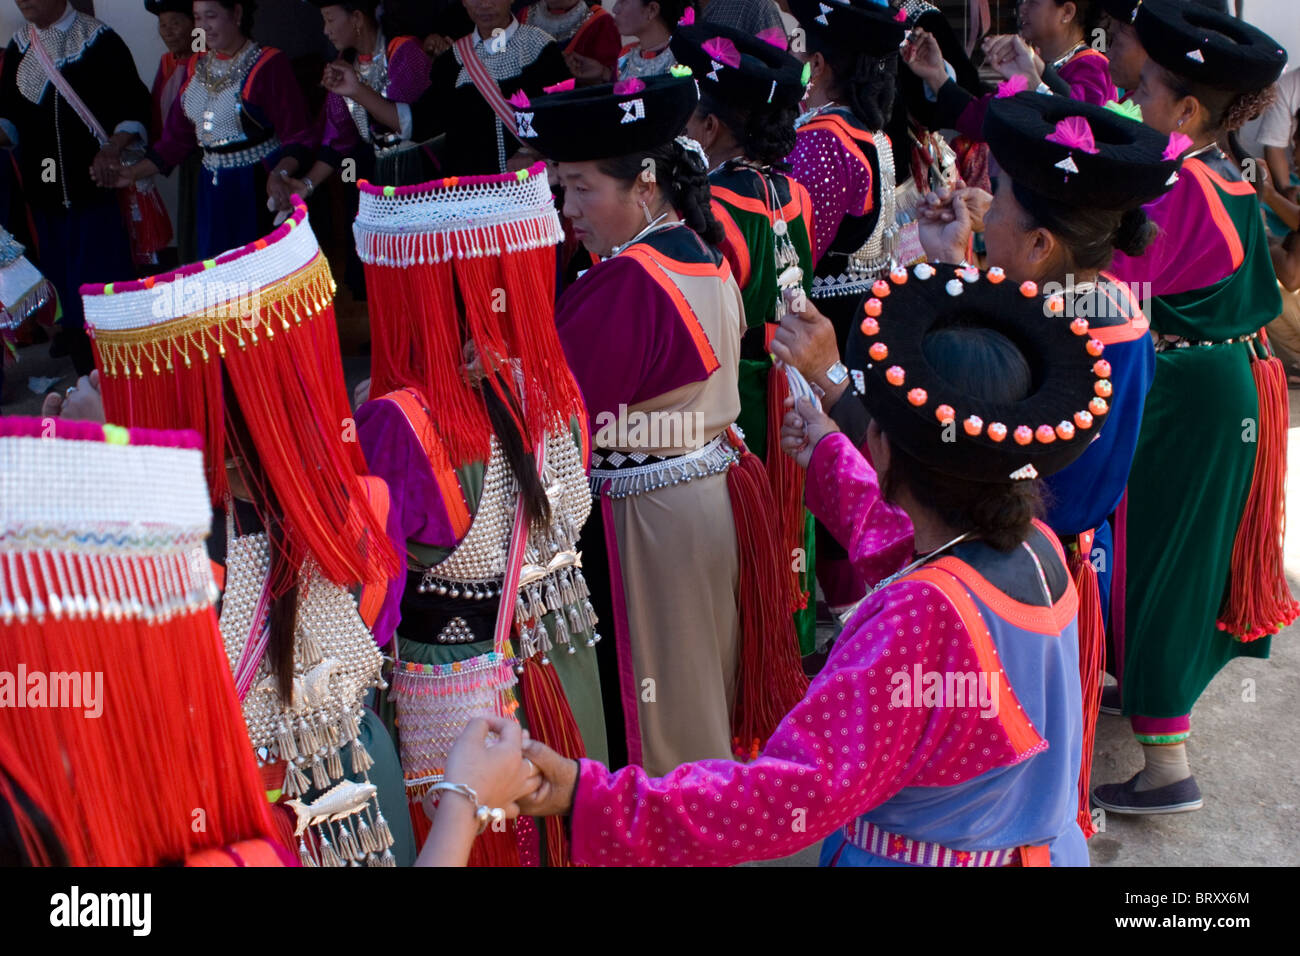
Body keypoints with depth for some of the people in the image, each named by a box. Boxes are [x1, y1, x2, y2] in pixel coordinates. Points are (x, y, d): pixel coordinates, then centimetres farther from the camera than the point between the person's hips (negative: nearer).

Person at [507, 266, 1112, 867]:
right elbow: (906, 553, 13)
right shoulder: (1040, 549, -9)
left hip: (919, 855, -8)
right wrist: (830, 457, 25)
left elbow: (789, 801, -37)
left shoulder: (922, 616, -35)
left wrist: (587, 796, -40)